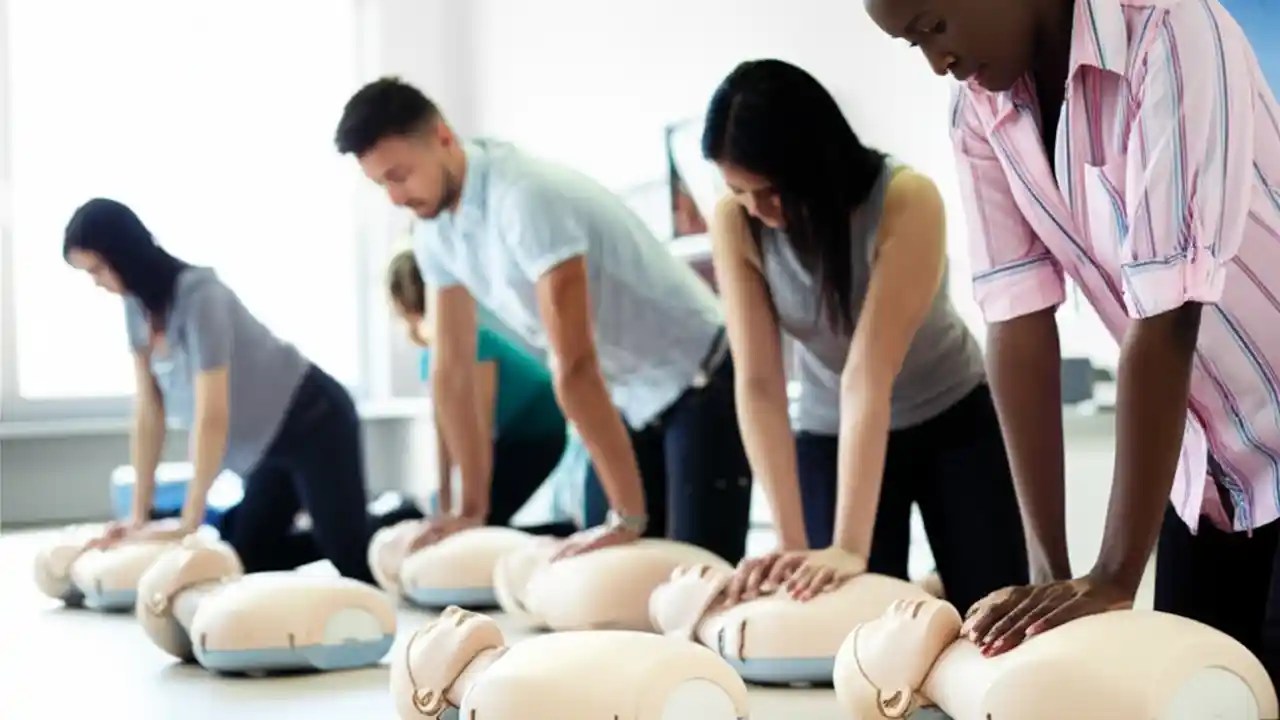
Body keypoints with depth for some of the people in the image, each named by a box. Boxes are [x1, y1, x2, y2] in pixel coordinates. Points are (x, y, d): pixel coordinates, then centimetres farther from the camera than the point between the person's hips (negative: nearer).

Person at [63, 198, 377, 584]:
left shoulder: (198, 295, -26)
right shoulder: (138, 305, -2)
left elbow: (212, 416, -29)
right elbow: (148, 411, 0)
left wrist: (189, 521, -27)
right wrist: (139, 516, -2)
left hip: (312, 421, -9)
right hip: (265, 444, 9)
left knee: (356, 565, -16)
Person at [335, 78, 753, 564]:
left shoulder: (526, 197, -31)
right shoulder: (433, 230, -4)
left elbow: (575, 368, -34)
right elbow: (452, 368, 3)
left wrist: (628, 517, -34)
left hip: (699, 384, -8)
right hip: (626, 397, 8)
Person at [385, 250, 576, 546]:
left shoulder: (473, 343, -29)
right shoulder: (433, 354, -2)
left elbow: (481, 429, -32)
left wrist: (472, 513, -35)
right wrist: (444, 509, -3)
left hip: (545, 437, -9)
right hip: (513, 439, 9)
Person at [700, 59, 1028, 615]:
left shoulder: (906, 201, -28)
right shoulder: (734, 222, -19)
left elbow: (868, 376, -34)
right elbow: (758, 384, -23)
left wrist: (851, 545, -38)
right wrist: (791, 541, -30)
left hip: (955, 420, -2)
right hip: (829, 437, 2)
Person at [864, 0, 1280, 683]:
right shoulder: (980, 109, -6)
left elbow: (1167, 316, -28)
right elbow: (1018, 320, -9)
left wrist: (1114, 577, -27)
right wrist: (1049, 568, -13)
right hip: (1203, 463, 5)